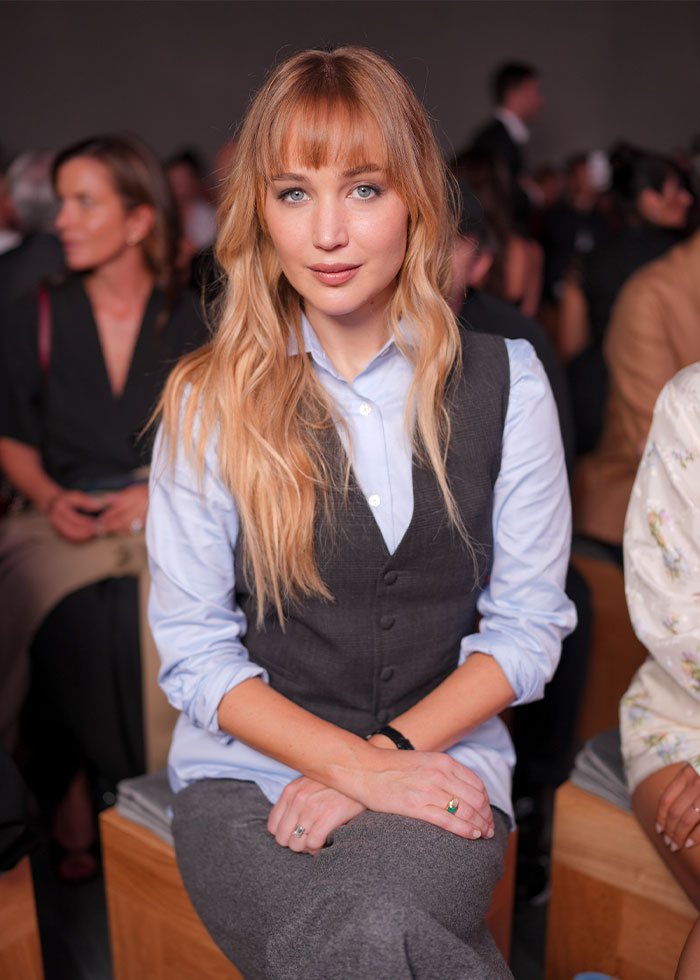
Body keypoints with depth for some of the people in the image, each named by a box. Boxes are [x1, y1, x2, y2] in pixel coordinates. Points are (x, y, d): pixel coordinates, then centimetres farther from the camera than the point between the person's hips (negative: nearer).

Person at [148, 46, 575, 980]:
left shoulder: (504, 381, 0)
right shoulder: (208, 401, -2)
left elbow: (530, 621, 2)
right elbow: (193, 650, -2)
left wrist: (388, 752, -11)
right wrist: (359, 765, -13)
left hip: (439, 757, 1)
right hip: (247, 769, 0)